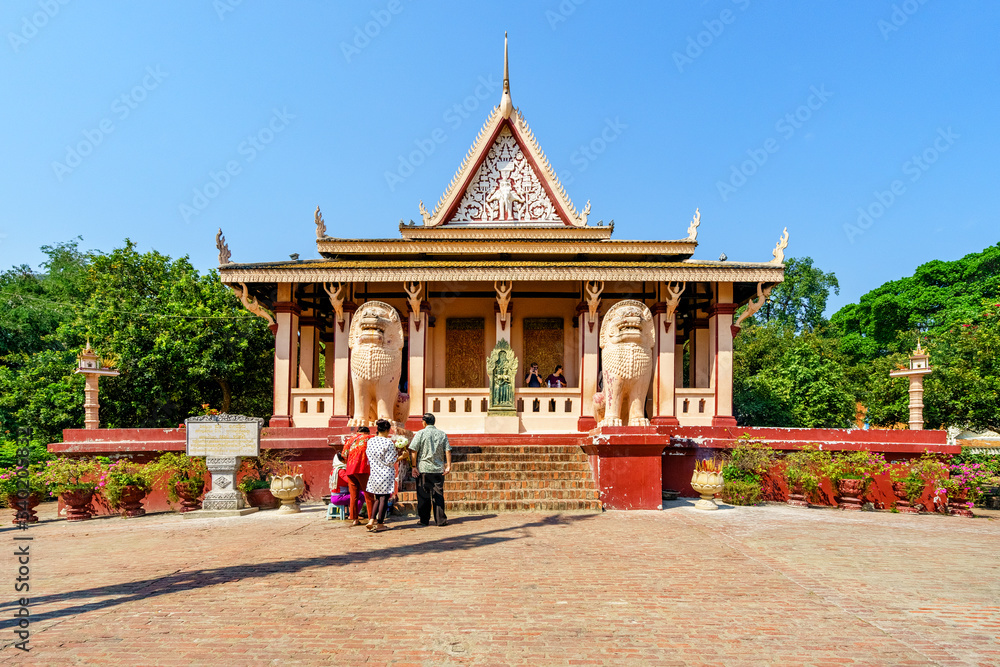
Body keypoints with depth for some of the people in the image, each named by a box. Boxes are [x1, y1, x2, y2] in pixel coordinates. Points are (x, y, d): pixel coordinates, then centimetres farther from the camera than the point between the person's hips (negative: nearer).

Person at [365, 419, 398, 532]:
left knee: (378, 498, 19)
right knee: (384, 498, 3)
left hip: (374, 473, 6)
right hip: (386, 474, -6)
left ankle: (371, 520, 9)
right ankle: (380, 524, 7)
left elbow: (368, 456, 12)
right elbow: (390, 462, -16)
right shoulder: (389, 443, -16)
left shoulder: (370, 441, 2)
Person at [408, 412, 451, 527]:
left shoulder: (421, 433, -4)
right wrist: (448, 466, 2)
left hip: (423, 469, -2)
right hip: (438, 470, 2)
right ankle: (441, 519, 6)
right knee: (438, 495, 7)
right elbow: (448, 451, 0)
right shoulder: (442, 434, 5)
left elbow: (413, 451, -9)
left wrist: (414, 466, -5)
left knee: (423, 496, 6)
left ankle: (424, 520, 11)